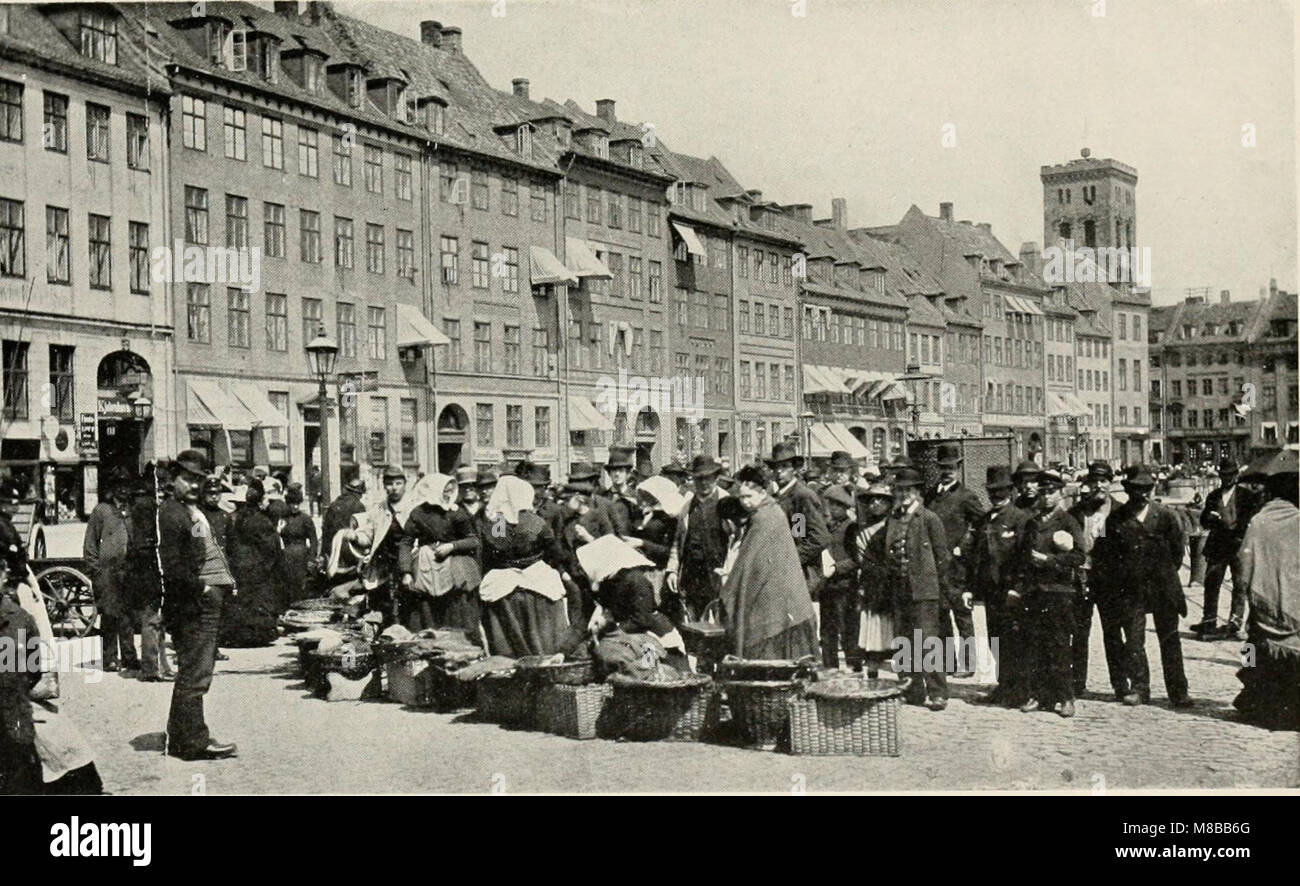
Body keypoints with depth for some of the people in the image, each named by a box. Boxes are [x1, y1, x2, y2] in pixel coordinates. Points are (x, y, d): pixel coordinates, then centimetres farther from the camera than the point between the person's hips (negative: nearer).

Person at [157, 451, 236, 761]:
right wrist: (201, 588, -15)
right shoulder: (170, 514, -12)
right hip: (192, 605, -10)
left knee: (191, 671, 15)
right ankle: (194, 741, -1)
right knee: (195, 674, -6)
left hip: (208, 600, 10)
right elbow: (171, 566, -19)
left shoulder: (193, 510, 19)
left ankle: (179, 737, 23)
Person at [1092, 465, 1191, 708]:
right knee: (1133, 640, 0)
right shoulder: (1116, 519, 0)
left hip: (1162, 588, 0)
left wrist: (1165, 574, 9)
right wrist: (1124, 575, 3)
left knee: (1170, 640, 4)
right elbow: (1109, 554, 6)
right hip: (1131, 590, 0)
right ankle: (1138, 688, 11)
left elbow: (1177, 551, 10)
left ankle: (1178, 692, 9)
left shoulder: (1164, 516, 2)